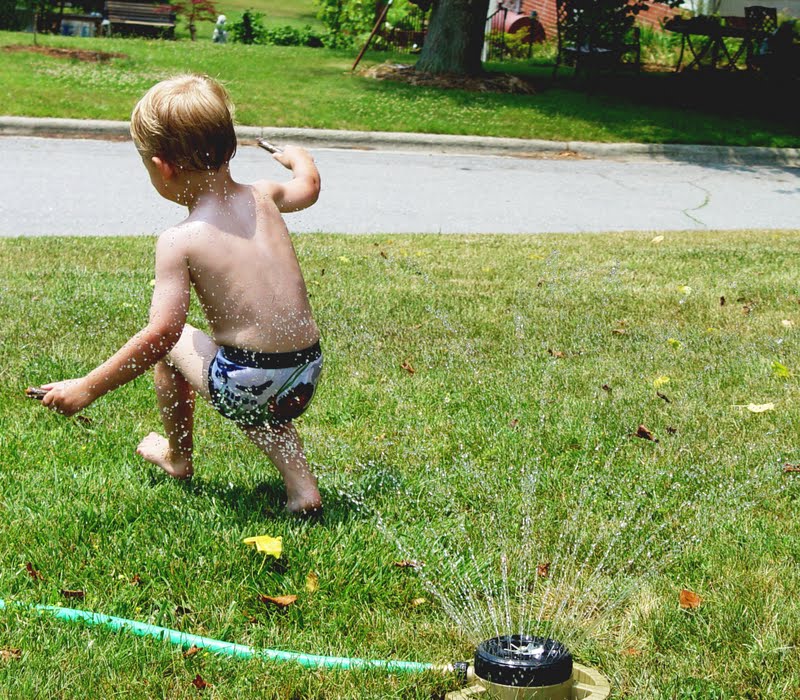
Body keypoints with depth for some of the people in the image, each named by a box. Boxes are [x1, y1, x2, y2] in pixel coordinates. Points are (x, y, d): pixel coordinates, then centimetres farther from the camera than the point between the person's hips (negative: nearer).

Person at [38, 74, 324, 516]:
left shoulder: (179, 241, -12)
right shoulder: (262, 198, 5)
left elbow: (162, 333, -17)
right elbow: (308, 186, 29)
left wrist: (87, 388, -10)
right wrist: (297, 157, 53)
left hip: (244, 381, -6)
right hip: (307, 373, 6)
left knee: (170, 345, 24)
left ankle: (178, 457, 41)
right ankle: (300, 483, 24)